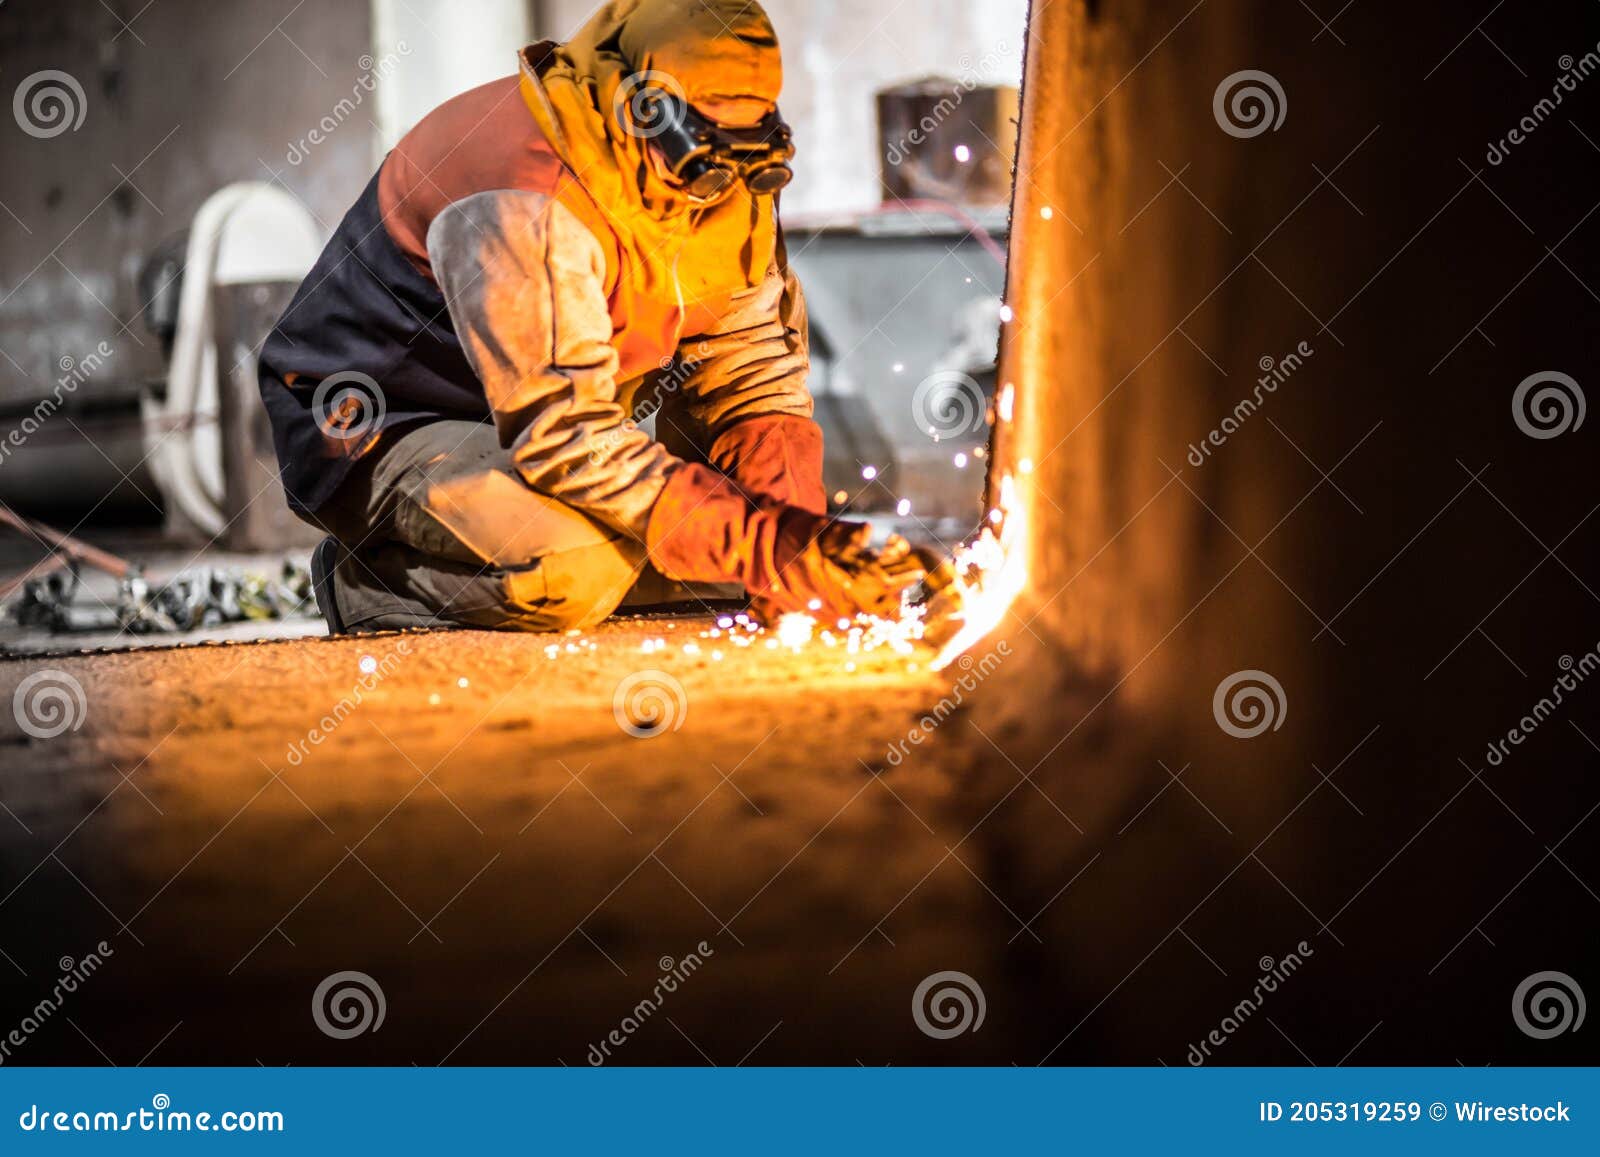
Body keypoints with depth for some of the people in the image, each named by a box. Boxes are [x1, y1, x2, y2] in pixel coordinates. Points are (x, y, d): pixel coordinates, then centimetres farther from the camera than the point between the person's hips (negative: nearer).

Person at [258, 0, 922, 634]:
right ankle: (369, 576, -6)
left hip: (554, 413, 9)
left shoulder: (723, 180, -7)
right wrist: (765, 546, -42)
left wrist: (796, 536, -23)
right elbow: (568, 438, -36)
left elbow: (752, 373, -4)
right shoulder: (526, 206, -33)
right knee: (575, 572, -34)